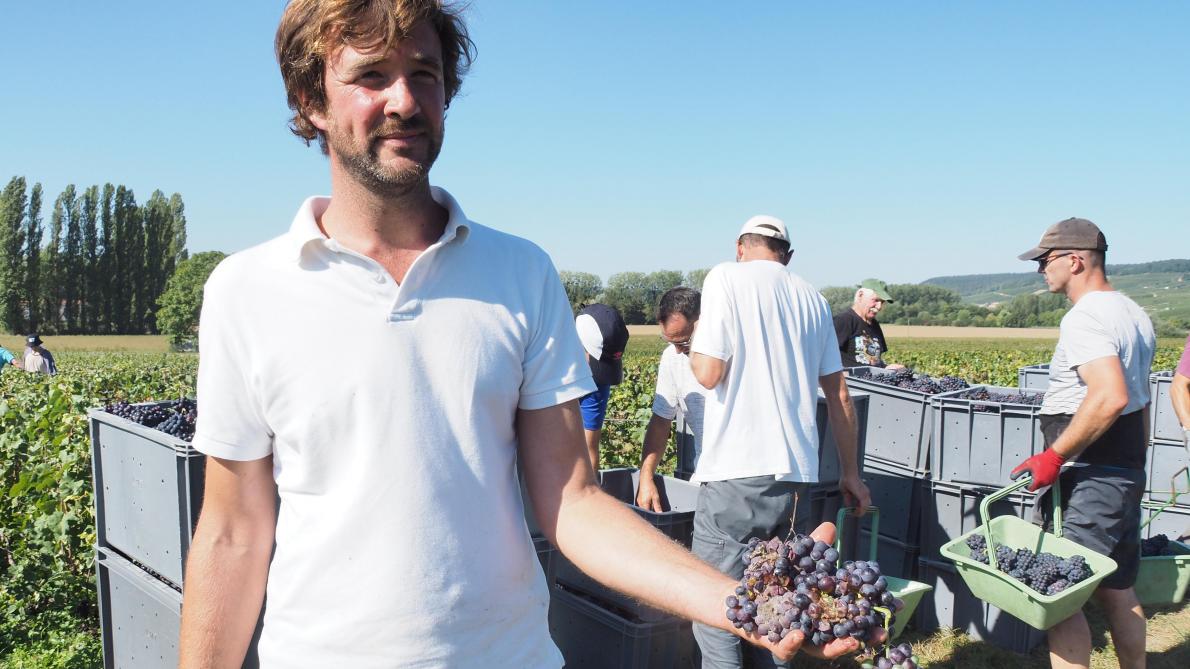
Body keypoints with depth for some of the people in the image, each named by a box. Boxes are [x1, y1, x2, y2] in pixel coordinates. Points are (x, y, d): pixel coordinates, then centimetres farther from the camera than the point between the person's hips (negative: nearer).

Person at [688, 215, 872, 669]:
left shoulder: (727, 277, -2)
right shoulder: (812, 298, 15)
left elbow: (709, 373, -11)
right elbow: (838, 394, 16)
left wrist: (694, 351, 11)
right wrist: (850, 472, 24)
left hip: (738, 468, -6)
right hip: (794, 469, 7)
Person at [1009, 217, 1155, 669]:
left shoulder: (1084, 318, -18)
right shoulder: (1134, 315, 14)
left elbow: (1111, 396, -32)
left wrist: (1054, 456, -26)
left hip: (1088, 480, -10)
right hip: (1127, 474, 10)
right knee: (1118, 591, 20)